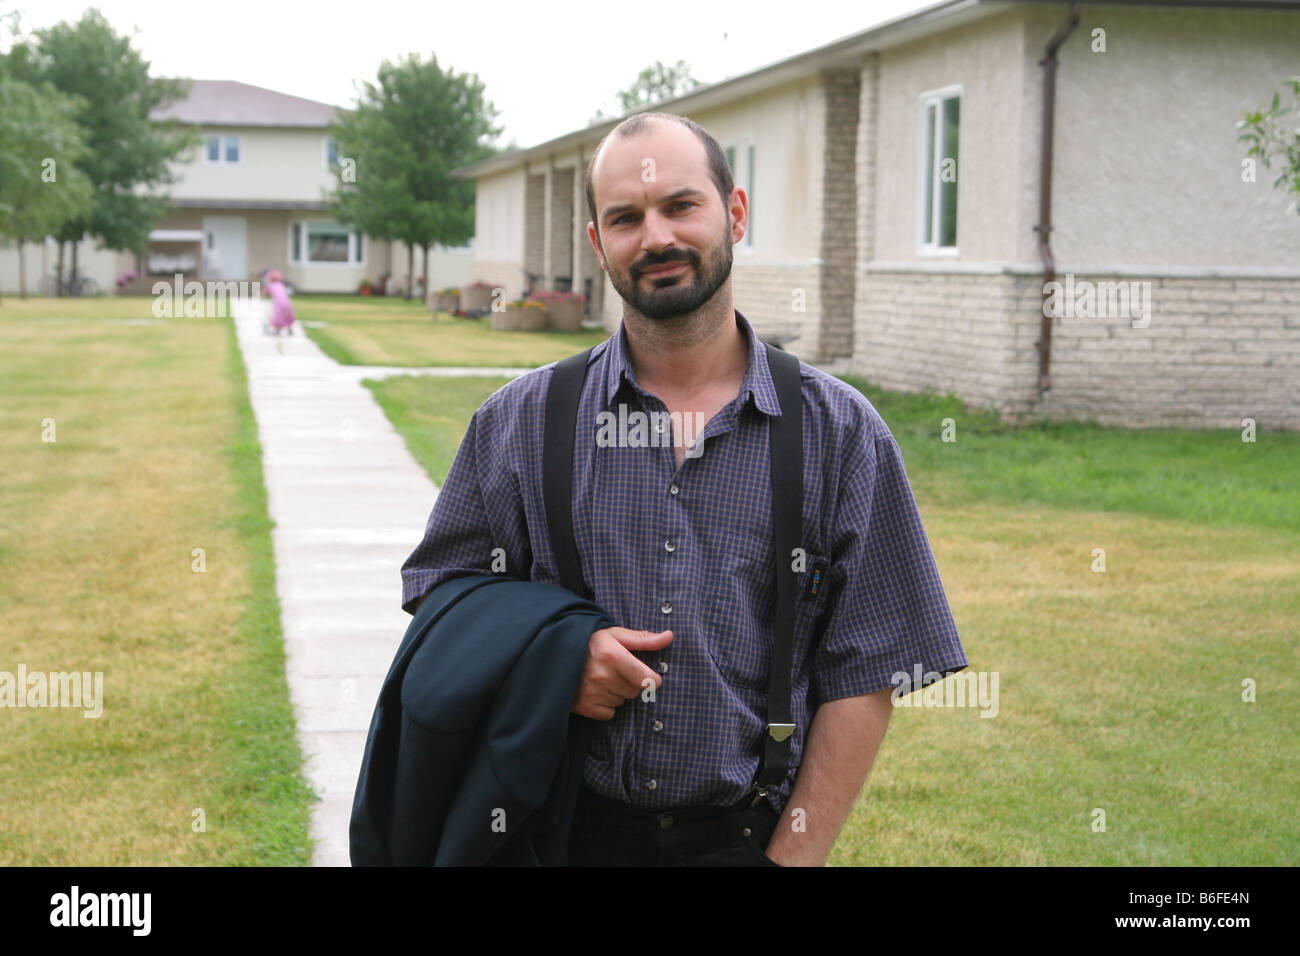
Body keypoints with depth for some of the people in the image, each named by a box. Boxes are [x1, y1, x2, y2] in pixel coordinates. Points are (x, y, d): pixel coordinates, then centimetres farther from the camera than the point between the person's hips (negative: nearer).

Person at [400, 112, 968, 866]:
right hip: (568, 831, 1)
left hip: (749, 834, -1)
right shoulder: (519, 424, 1)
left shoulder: (840, 433, -3)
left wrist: (793, 855, -9)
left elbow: (864, 675, -4)